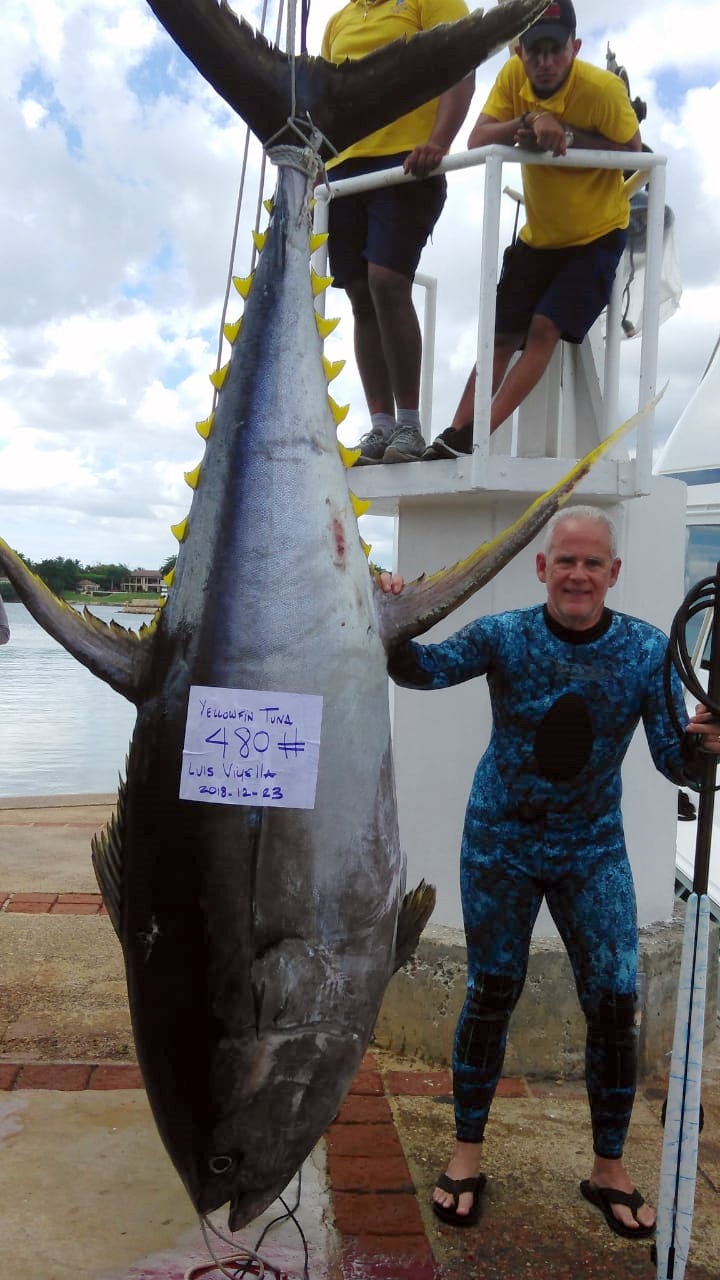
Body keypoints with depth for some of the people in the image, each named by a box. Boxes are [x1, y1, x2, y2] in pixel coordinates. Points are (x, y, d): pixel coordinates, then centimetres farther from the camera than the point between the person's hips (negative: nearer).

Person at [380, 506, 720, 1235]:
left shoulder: (648, 651, -10)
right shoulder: (505, 636, -13)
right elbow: (422, 670, -24)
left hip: (592, 850, 2)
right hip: (500, 844, -1)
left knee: (615, 1001, 3)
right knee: (490, 995, 9)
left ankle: (609, 1169, 28)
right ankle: (467, 1153, 30)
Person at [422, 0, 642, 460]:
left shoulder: (604, 89, -21)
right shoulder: (513, 74, -8)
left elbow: (633, 153, -15)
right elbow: (477, 141, -14)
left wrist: (568, 135, -26)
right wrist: (530, 120, -30)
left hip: (596, 235, -5)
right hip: (538, 236, 5)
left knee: (544, 328, -20)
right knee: (502, 336, 1)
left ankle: (472, 436, -22)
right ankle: (456, 435, -1)